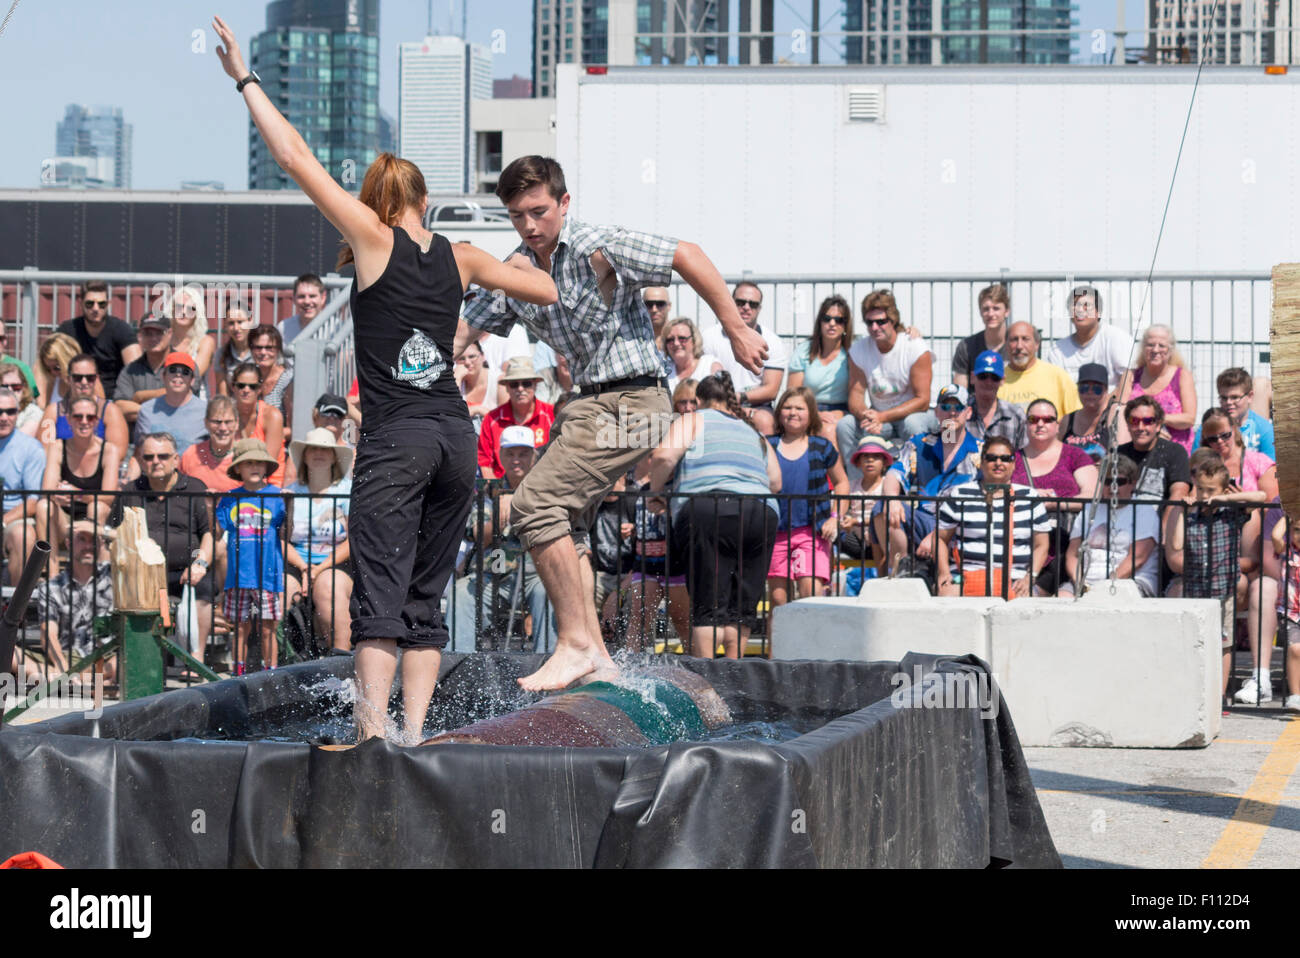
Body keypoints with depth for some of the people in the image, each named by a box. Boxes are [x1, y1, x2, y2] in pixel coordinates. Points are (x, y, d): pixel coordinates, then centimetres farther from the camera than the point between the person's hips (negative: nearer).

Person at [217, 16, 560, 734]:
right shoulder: (458, 258, 11)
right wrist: (513, 267, 43)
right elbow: (546, 293, 22)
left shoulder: (375, 237, 0)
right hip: (455, 434, 5)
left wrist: (245, 79, 1)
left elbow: (296, 158, -5)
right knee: (425, 599, 11)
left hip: (394, 439, -5)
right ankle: (413, 736, 5)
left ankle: (374, 735, -25)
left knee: (379, 597, -12)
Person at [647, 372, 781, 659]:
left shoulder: (693, 421, 14)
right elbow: (775, 482, 27)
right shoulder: (755, 433, 29)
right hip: (762, 514, 4)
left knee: (708, 604, -6)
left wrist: (655, 491, 11)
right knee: (742, 603, 7)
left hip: (708, 511, -4)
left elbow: (664, 456, -3)